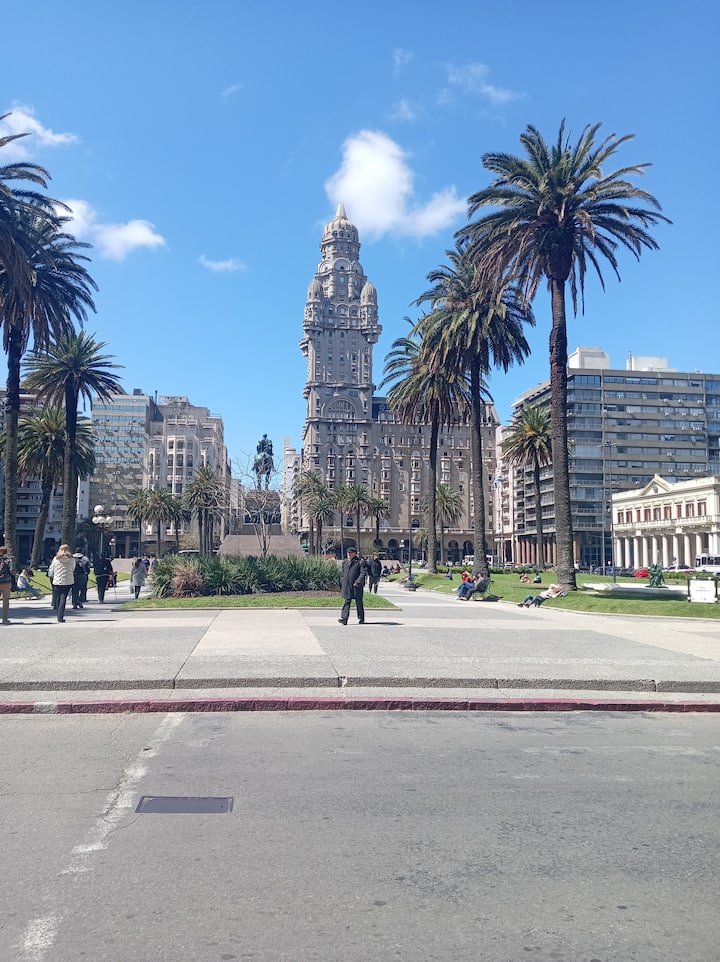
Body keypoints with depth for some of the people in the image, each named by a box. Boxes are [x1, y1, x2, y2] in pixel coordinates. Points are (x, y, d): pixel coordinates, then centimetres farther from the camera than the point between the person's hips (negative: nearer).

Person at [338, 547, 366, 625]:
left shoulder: (359, 562, -4)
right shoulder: (344, 562, 13)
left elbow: (363, 573, -11)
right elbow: (342, 573, 19)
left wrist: (358, 582, -20)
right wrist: (342, 583, 12)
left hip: (356, 586, -3)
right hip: (347, 586, 3)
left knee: (359, 602, 7)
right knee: (347, 602, -3)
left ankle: (361, 619, 20)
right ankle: (344, 619, -12)